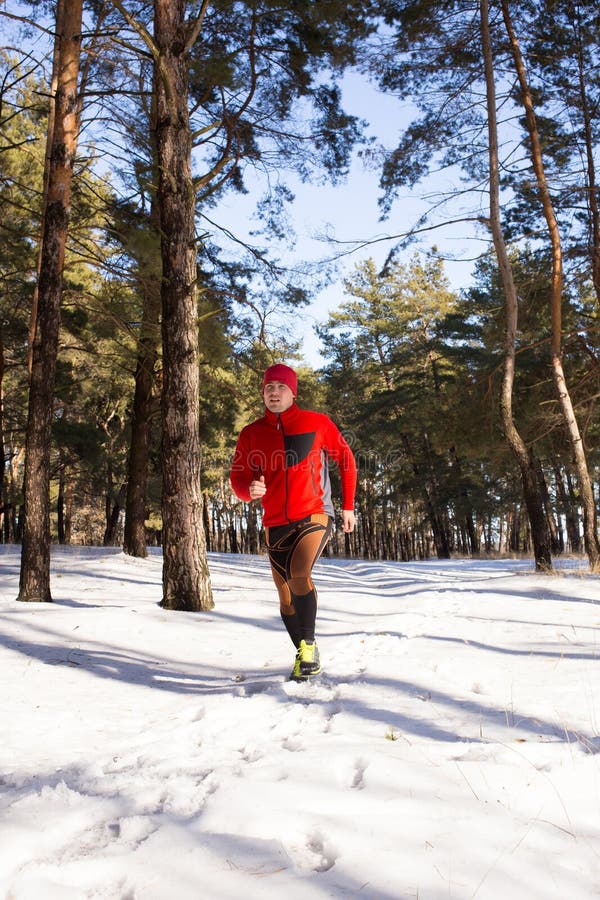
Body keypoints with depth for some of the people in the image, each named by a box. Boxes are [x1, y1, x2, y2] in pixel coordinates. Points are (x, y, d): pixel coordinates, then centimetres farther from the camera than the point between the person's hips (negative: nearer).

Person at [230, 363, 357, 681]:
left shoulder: (317, 423, -3)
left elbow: (346, 459, 8)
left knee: (299, 575, -30)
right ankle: (303, 654, 33)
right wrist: (250, 490, -21)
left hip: (315, 516, -4)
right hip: (276, 524, 4)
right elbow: (238, 478, 3)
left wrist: (348, 505, 7)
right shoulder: (251, 434, 3)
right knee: (286, 597, 12)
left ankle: (309, 644, -12)